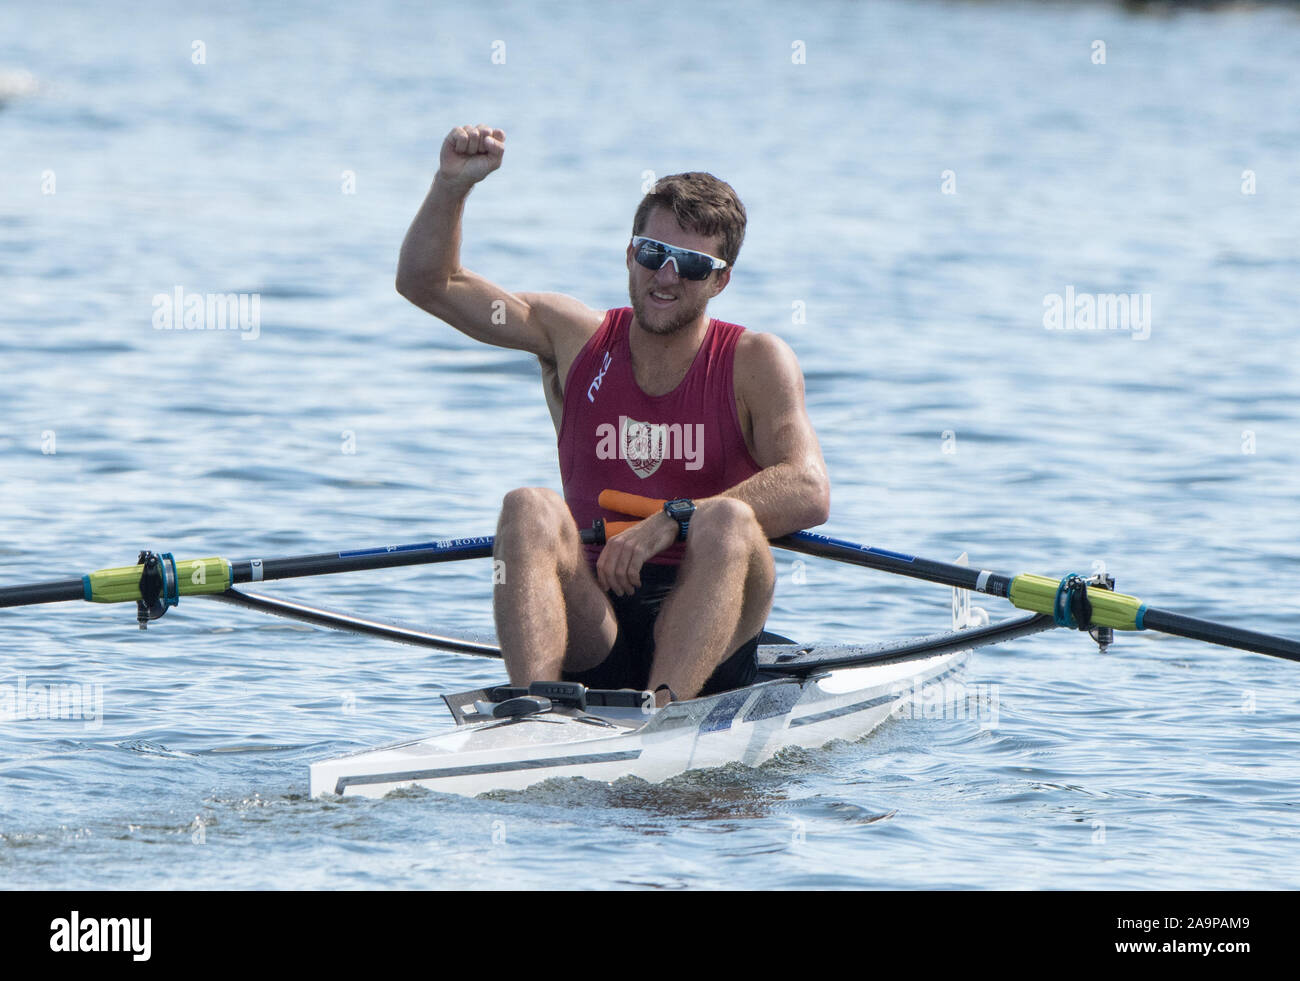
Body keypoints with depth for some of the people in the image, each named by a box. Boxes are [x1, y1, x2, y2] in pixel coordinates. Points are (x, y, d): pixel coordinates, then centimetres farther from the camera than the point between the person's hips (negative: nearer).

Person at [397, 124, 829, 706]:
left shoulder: (756, 364, 0)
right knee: (530, 509, -24)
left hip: (708, 646, -2)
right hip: (590, 630, 2)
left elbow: (808, 493, -16)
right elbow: (426, 283, 9)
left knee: (729, 520, -29)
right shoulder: (577, 339, 10)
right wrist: (452, 185, -8)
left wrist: (673, 521, -25)